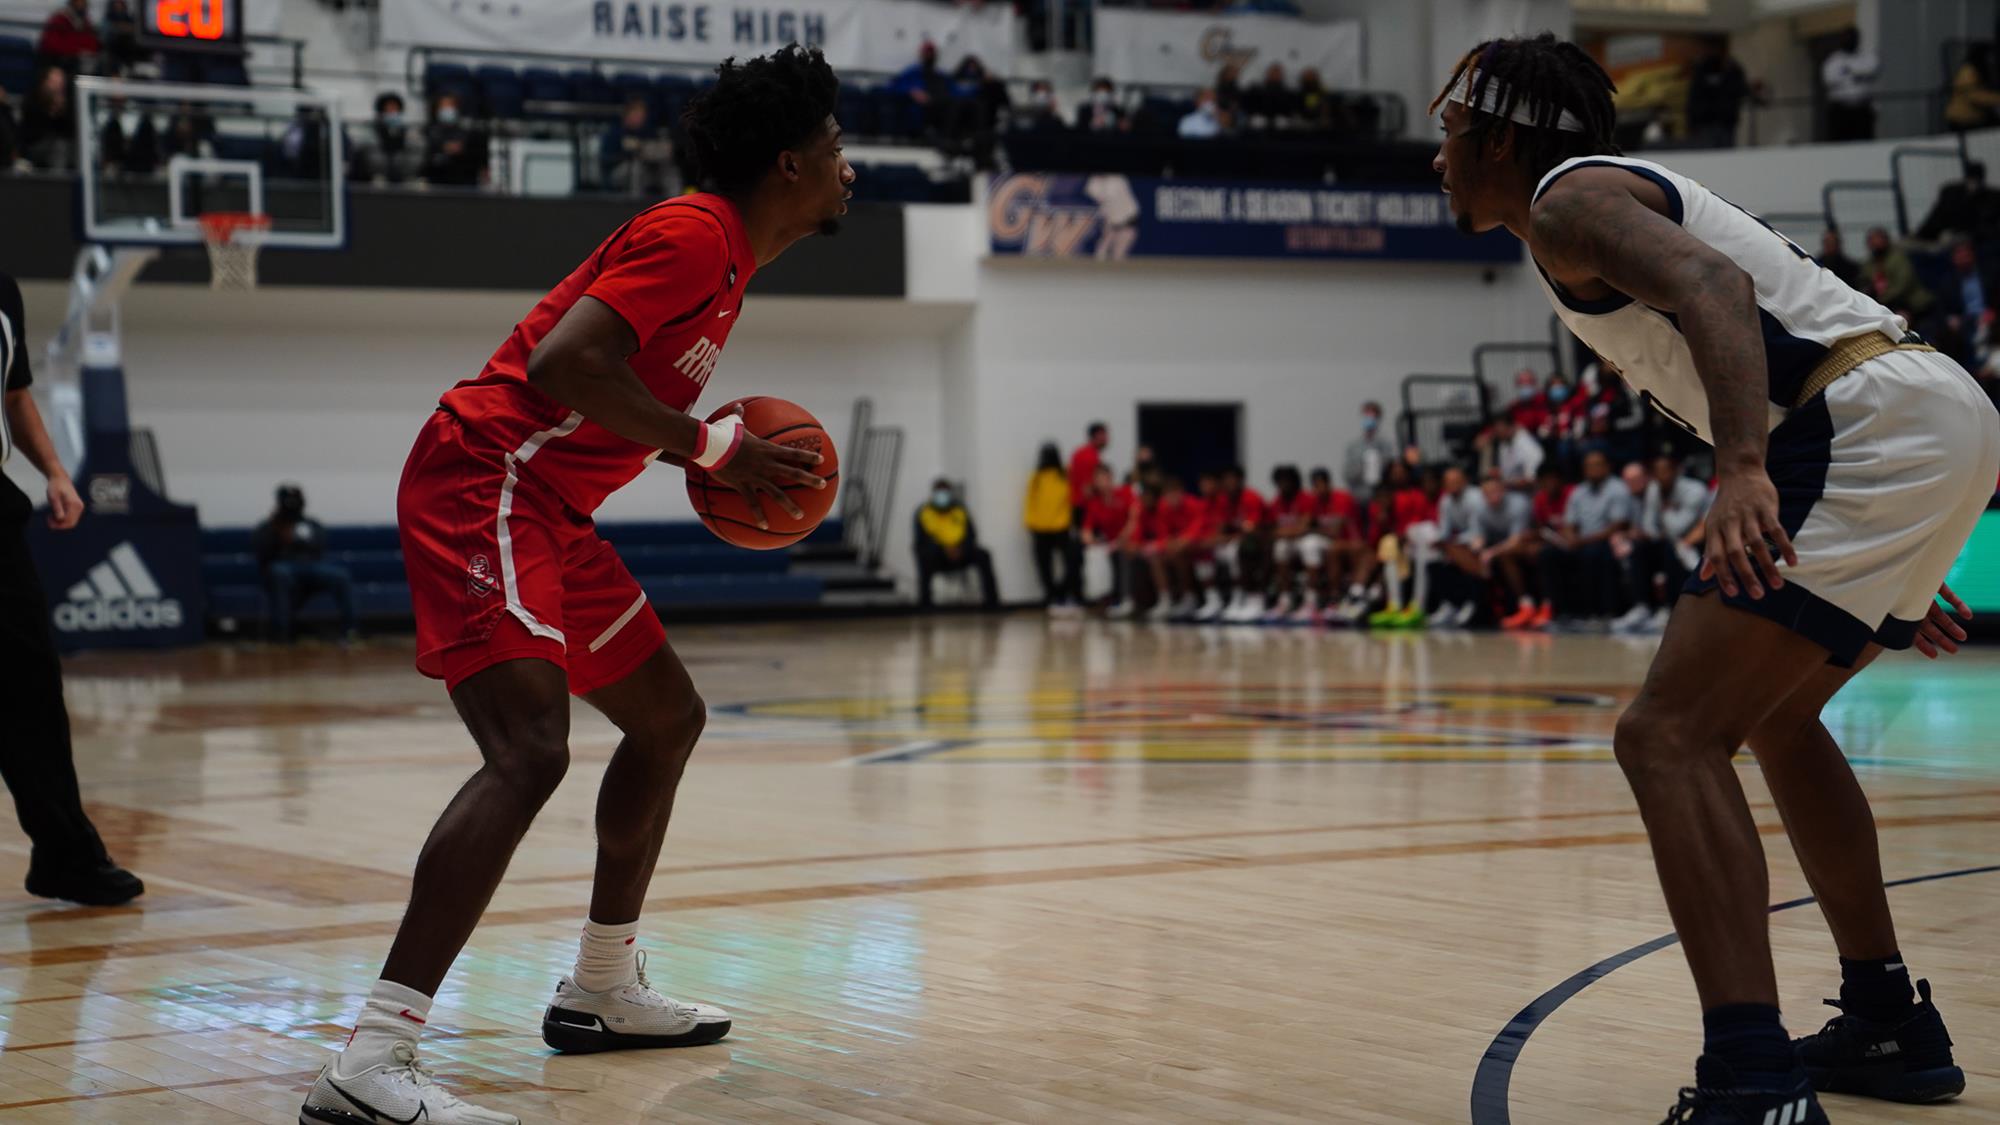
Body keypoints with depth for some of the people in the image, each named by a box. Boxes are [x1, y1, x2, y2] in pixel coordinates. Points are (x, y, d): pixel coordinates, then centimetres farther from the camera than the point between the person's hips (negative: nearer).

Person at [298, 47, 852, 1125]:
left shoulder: (724, 254, 18)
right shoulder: (695, 233, -14)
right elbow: (562, 362, -26)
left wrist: (729, 466, 11)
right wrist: (709, 447, -18)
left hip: (547, 510, 11)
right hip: (483, 483, -11)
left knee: (669, 717, 21)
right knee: (531, 752, -25)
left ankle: (602, 991, 32)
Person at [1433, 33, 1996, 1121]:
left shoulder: (1570, 200, -2)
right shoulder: (1630, 192, 29)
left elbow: (1714, 288, -22)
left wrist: (1741, 470, -39)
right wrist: (1887, 578, 38)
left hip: (1878, 421, -10)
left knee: (1670, 734, -14)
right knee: (1773, 709, 28)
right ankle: (1888, 1026, 35)